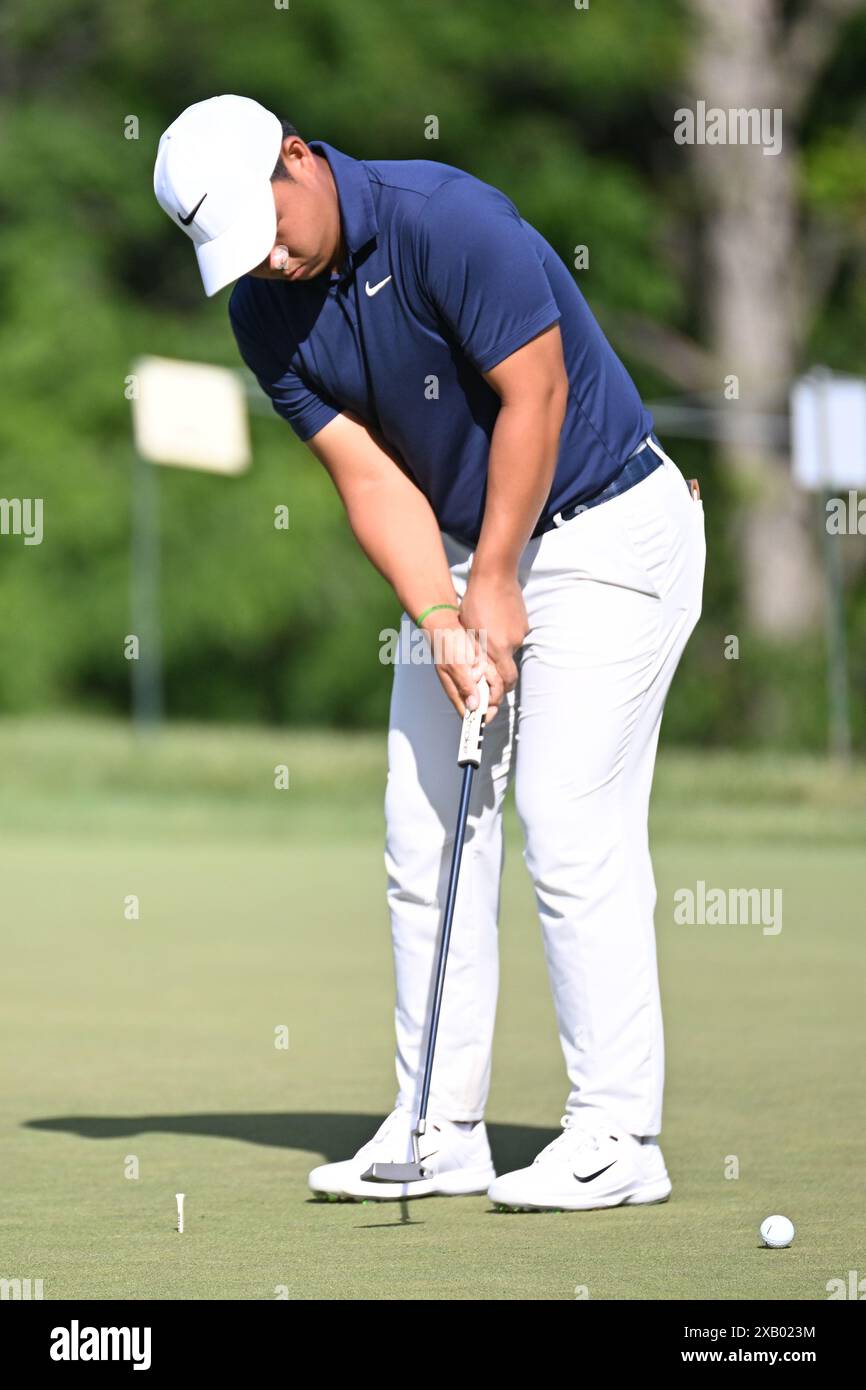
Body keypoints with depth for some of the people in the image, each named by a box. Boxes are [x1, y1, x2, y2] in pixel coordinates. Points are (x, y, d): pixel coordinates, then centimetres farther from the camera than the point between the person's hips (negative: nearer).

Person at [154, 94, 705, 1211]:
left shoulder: (446, 220, -23)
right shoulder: (265, 314, -3)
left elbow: (534, 394, -21)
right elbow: (369, 475, -5)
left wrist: (496, 582, -16)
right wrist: (441, 615, -18)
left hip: (603, 528, -7)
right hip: (465, 551, 7)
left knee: (572, 830, -12)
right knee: (426, 833, 4)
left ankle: (617, 1137, -8)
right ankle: (441, 1130, 9)